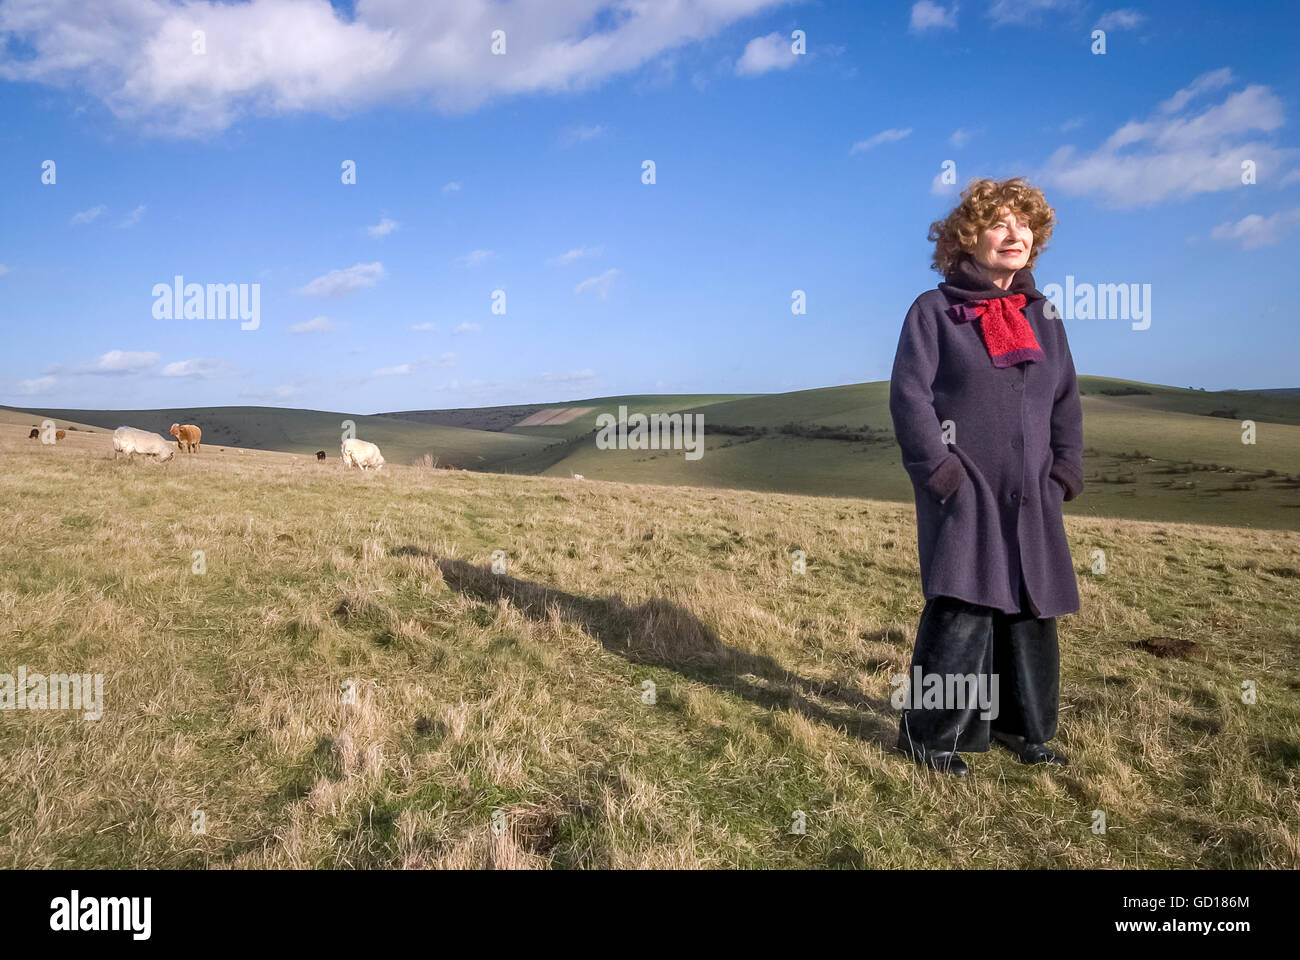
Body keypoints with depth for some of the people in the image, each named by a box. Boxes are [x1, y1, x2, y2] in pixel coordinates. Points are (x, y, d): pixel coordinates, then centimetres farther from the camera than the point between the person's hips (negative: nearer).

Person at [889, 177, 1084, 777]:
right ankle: (928, 735, 2)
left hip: (1031, 497, 6)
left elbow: (1065, 400, 18)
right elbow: (909, 394, -8)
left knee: (1031, 613, 9)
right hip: (964, 491, -6)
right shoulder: (935, 311, -2)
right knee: (962, 612, -12)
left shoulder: (1042, 315, 15)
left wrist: (1065, 471, 7)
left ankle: (1022, 725, 25)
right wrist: (938, 468, -16)